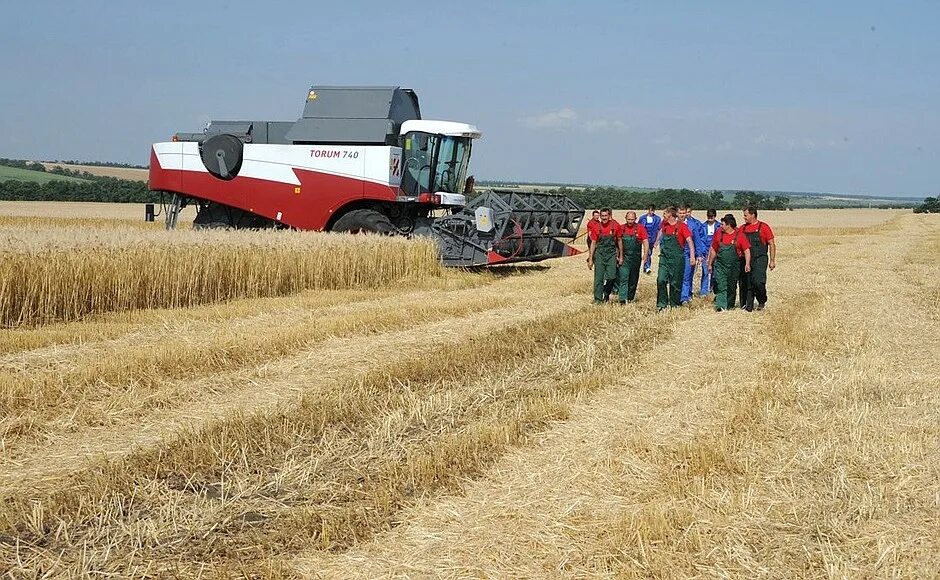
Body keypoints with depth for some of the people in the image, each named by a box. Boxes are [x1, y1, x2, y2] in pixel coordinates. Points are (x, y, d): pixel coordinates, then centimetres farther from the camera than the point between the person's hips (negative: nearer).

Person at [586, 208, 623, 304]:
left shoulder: (615, 226, 0)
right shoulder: (596, 228, 1)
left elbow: (619, 241, 8)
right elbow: (593, 244, 5)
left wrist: (621, 256, 7)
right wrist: (590, 259, 2)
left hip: (612, 253, 0)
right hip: (600, 253, 0)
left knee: (611, 276, -8)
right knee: (599, 278, -3)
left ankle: (606, 293, 18)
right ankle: (598, 299, 2)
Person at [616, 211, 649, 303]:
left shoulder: (640, 228, -2)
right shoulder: (621, 228, 2)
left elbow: (646, 243, -4)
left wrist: (645, 255, -13)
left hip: (636, 257, 0)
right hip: (624, 257, 0)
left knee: (633, 280, 10)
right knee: (623, 278, -11)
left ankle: (630, 297, 23)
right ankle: (623, 299, -17)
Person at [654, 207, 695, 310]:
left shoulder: (682, 226, -10)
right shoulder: (664, 224, 7)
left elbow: (690, 241, -14)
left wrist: (692, 256, -23)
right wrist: (657, 242, 43)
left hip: (677, 259, -4)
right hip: (664, 257, 5)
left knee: (675, 283, 3)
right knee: (661, 280, -6)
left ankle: (674, 305, 14)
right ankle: (662, 304, -1)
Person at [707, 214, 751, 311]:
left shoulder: (739, 235, -6)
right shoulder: (719, 234, 3)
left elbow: (747, 250, -7)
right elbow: (713, 250, 12)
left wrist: (747, 264, -20)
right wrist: (710, 264, 15)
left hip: (734, 266, -1)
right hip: (720, 265, 1)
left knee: (731, 287, 11)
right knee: (721, 286, -12)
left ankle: (730, 306, 25)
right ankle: (720, 305, -19)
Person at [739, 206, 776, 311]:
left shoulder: (763, 227, 0)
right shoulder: (742, 228, 12)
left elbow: (772, 245, 1)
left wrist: (772, 261, -4)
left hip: (760, 259, -5)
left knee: (758, 282, -17)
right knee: (746, 283, 3)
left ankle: (762, 301, 7)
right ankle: (748, 306, 10)